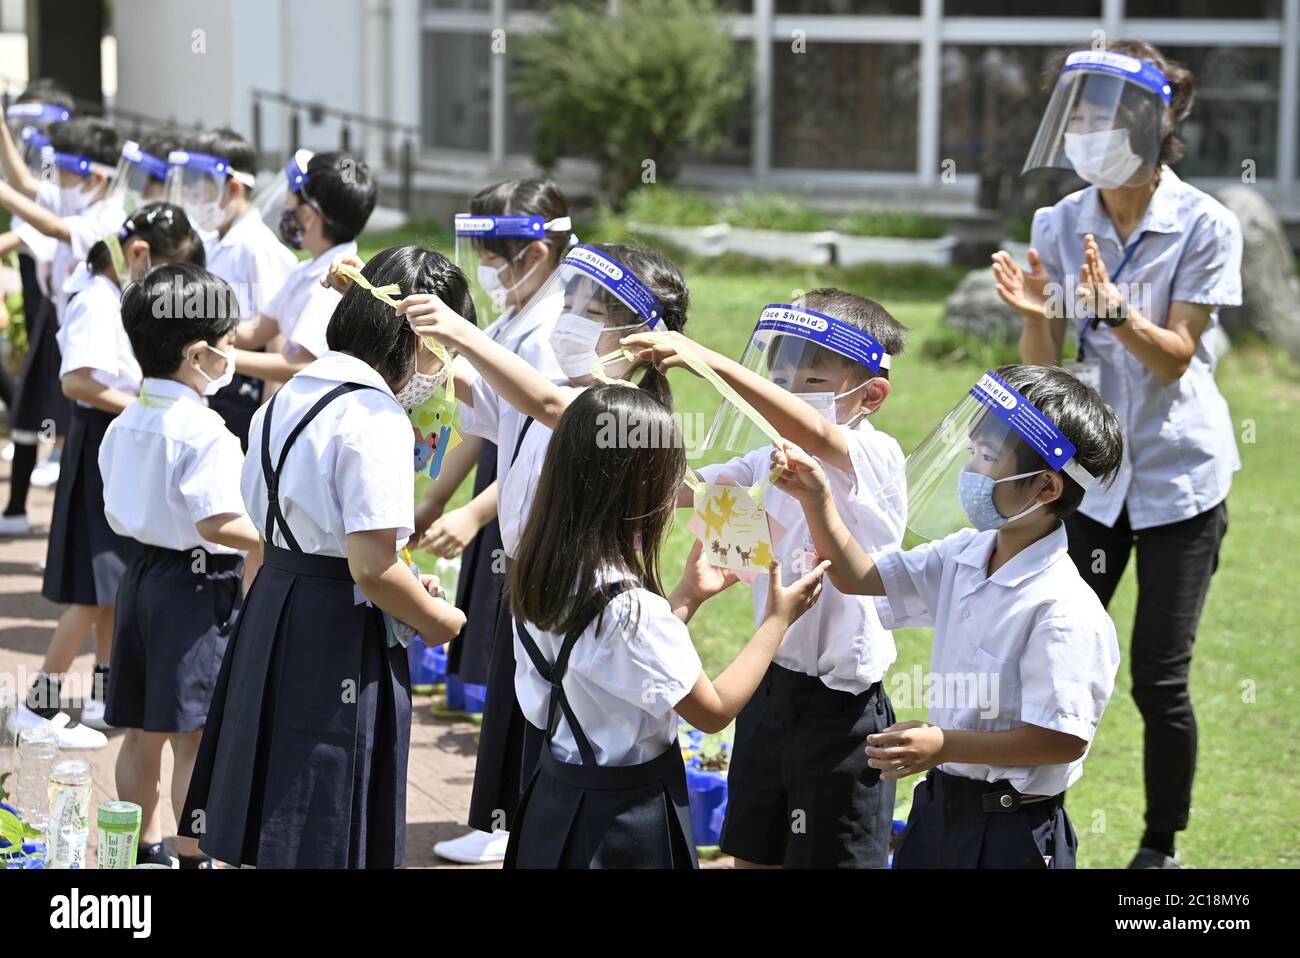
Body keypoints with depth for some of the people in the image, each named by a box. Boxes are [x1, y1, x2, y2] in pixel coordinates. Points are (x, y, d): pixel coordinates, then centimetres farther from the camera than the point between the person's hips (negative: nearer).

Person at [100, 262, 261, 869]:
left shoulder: (126, 424, 7)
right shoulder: (205, 431, -19)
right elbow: (217, 523, -26)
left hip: (141, 572, 9)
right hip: (199, 583, -9)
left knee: (144, 732, 16)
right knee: (194, 738, -2)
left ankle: (143, 847, 25)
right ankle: (194, 857, 3)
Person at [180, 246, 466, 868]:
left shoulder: (288, 398, 10)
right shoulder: (376, 419, -17)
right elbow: (371, 565, -22)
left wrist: (403, 586, 16)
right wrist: (436, 621, -4)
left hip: (269, 606, 8)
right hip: (339, 633, -8)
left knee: (264, 826, 15)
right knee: (321, 839, -1)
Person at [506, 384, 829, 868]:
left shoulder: (543, 576, -3)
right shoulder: (628, 608, -28)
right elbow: (713, 709, -16)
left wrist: (688, 596, 13)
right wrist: (778, 618, -5)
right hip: (625, 816, -8)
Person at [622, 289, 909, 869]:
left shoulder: (876, 457, -17)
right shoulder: (771, 460, 8)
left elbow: (812, 432, -38)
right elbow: (682, 489, 5)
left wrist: (706, 359, -48)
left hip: (840, 706, -8)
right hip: (774, 685, 8)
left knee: (825, 857, 3)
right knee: (752, 855, 16)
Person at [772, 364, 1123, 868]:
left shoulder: (1064, 609, -24)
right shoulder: (964, 556, 1)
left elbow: (1063, 740, -25)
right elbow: (860, 577, 11)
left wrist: (944, 746, -26)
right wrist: (817, 499, -3)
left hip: (1012, 830, -8)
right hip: (939, 807, 8)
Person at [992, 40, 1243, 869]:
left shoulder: (1206, 227, -11)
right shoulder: (1059, 225, -1)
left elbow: (1174, 357, -15)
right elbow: (1042, 366, 0)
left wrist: (1114, 309, -32)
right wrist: (1034, 314, -21)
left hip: (1177, 473, -3)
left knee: (1160, 678, 0)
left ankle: (1161, 847, 17)